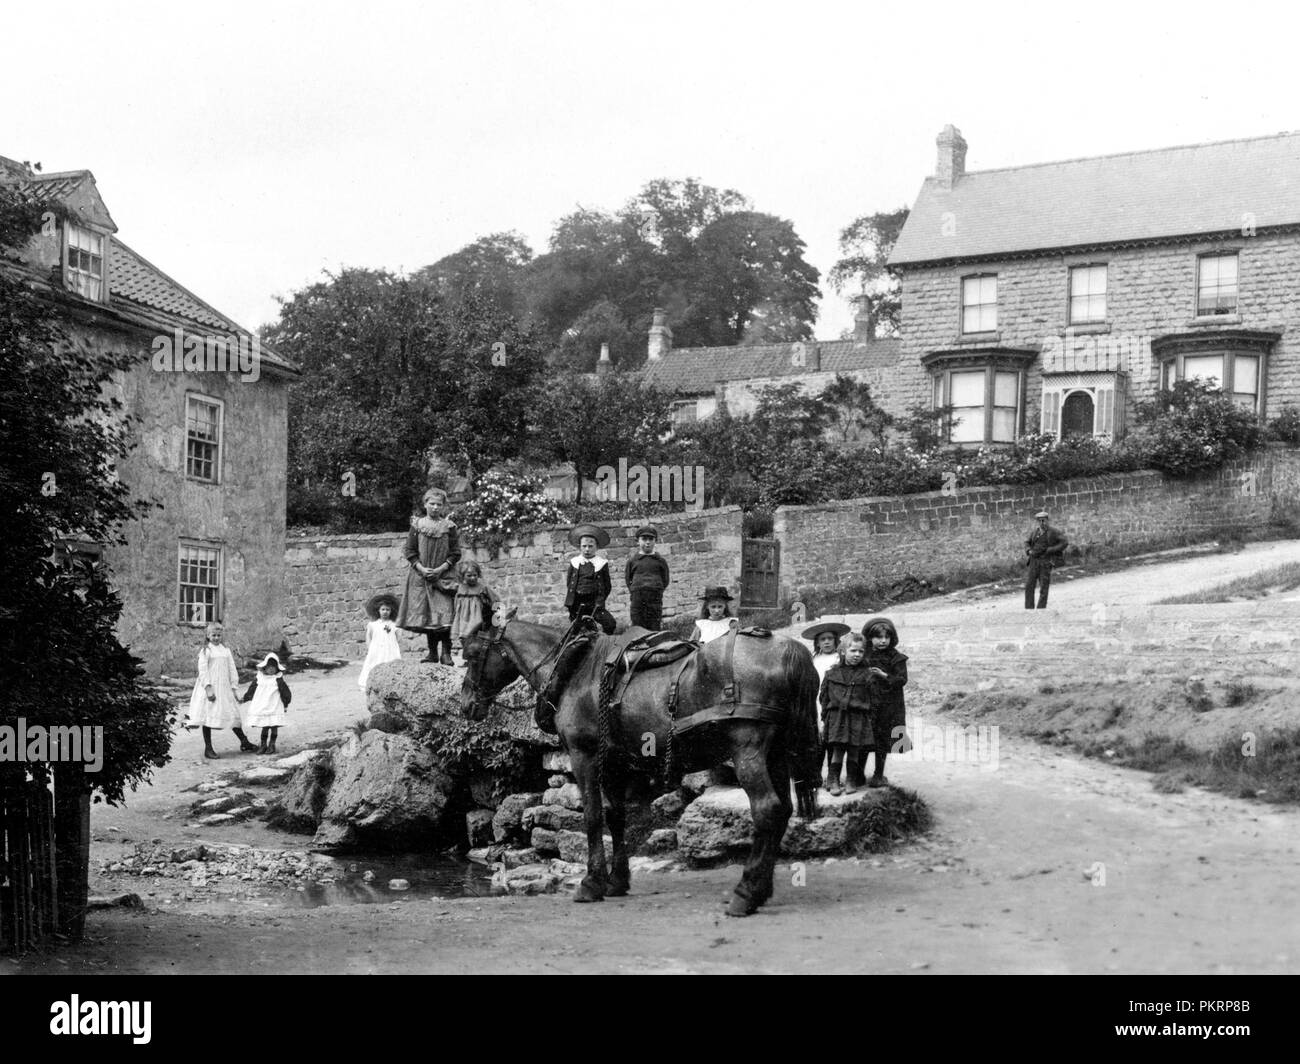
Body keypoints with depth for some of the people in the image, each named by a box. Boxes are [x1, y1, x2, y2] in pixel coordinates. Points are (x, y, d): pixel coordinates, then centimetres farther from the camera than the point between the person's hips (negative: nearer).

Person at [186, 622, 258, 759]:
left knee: (233, 715, 8)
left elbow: (232, 669, 12)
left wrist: (234, 688, 7)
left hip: (225, 688, 4)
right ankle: (208, 749, 4)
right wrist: (208, 688, -19)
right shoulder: (206, 650, -3)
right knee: (208, 717, -2)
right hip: (210, 689, -4)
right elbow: (203, 670, -10)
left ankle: (244, 743, 15)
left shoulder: (226, 650, 11)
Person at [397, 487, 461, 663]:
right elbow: (410, 552, 4)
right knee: (425, 616, 2)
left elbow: (455, 554, 3)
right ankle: (432, 652, 10)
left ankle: (446, 653, -9)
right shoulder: (417, 525, 6)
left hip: (443, 576, -1)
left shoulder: (448, 526, 4)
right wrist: (421, 568, -10)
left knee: (444, 614, -12)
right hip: (421, 576, 1)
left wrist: (441, 569, -10)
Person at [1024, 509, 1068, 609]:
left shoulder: (1053, 532, -2)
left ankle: (1041, 609, 1)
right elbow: (1027, 543, 24)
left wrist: (1051, 549, -12)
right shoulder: (1034, 532, 11)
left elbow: (1065, 542, -6)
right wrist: (1029, 551, 3)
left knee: (1044, 587, -3)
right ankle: (1029, 609, -2)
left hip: (1046, 562, -4)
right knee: (1029, 585, -4)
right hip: (1034, 561, 4)